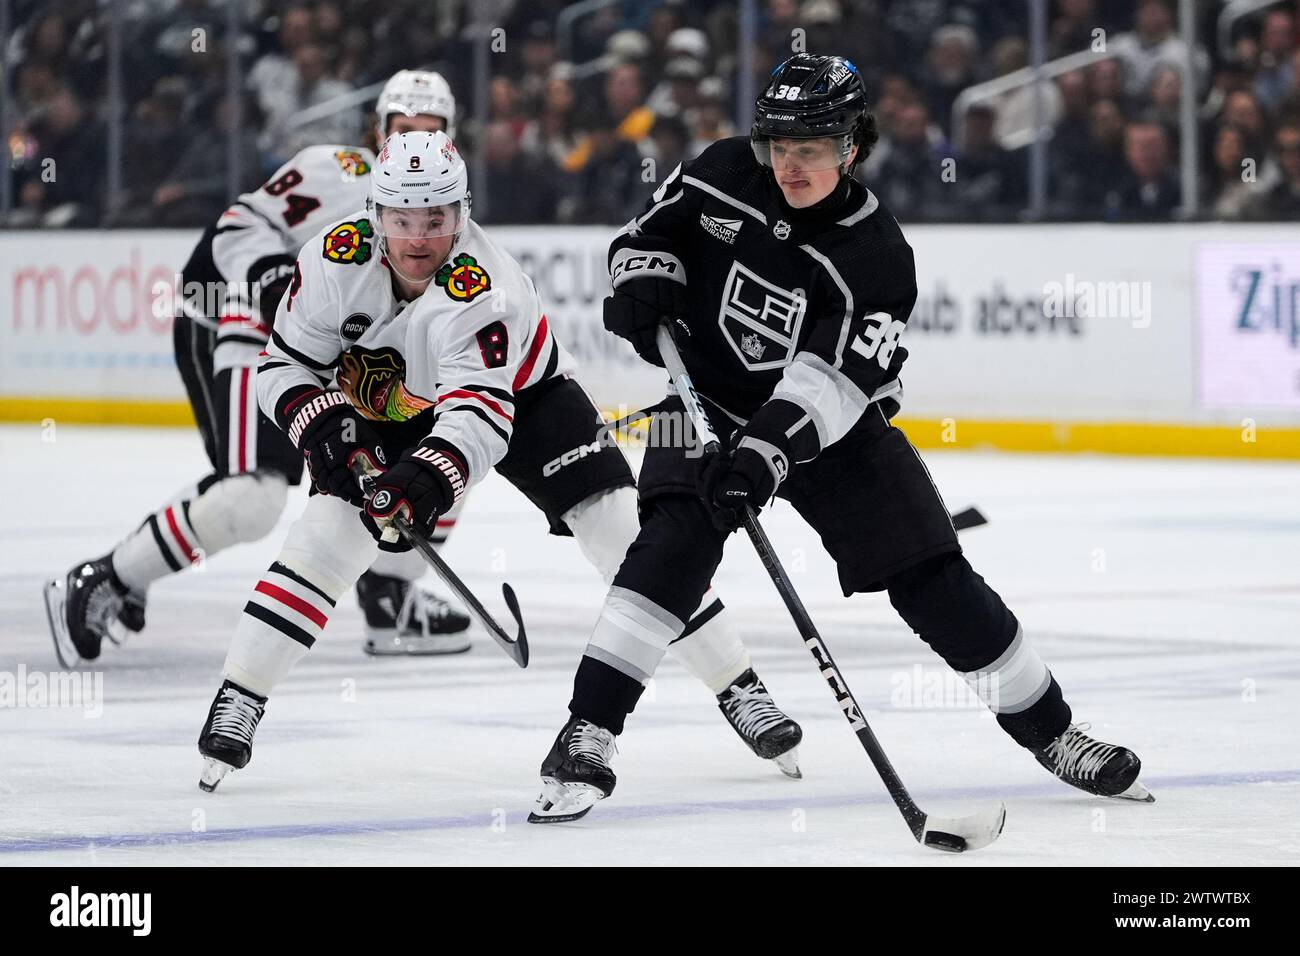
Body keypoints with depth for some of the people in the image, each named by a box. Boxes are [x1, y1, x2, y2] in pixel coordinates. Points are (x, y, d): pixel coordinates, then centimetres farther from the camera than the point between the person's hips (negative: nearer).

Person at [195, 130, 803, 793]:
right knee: (327, 532, -17)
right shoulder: (336, 260, -26)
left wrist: (431, 475, -66)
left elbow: (480, 413, -49)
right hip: (391, 411, 3)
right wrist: (320, 423, -33)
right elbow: (284, 365, -14)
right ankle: (235, 705, -9)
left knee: (626, 532, -13)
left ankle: (739, 690, -4)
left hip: (520, 391, -3)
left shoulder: (483, 289, -38)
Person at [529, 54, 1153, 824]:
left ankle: (1049, 730, 15)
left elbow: (831, 381, -30)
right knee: (677, 540, -27)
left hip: (830, 427, -1)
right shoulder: (722, 177, -11)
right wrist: (644, 285, -18)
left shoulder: (878, 256, -20)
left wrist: (765, 453, -44)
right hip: (709, 404, 1)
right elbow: (653, 231, 5)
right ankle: (588, 732, -27)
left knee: (934, 581, -4)